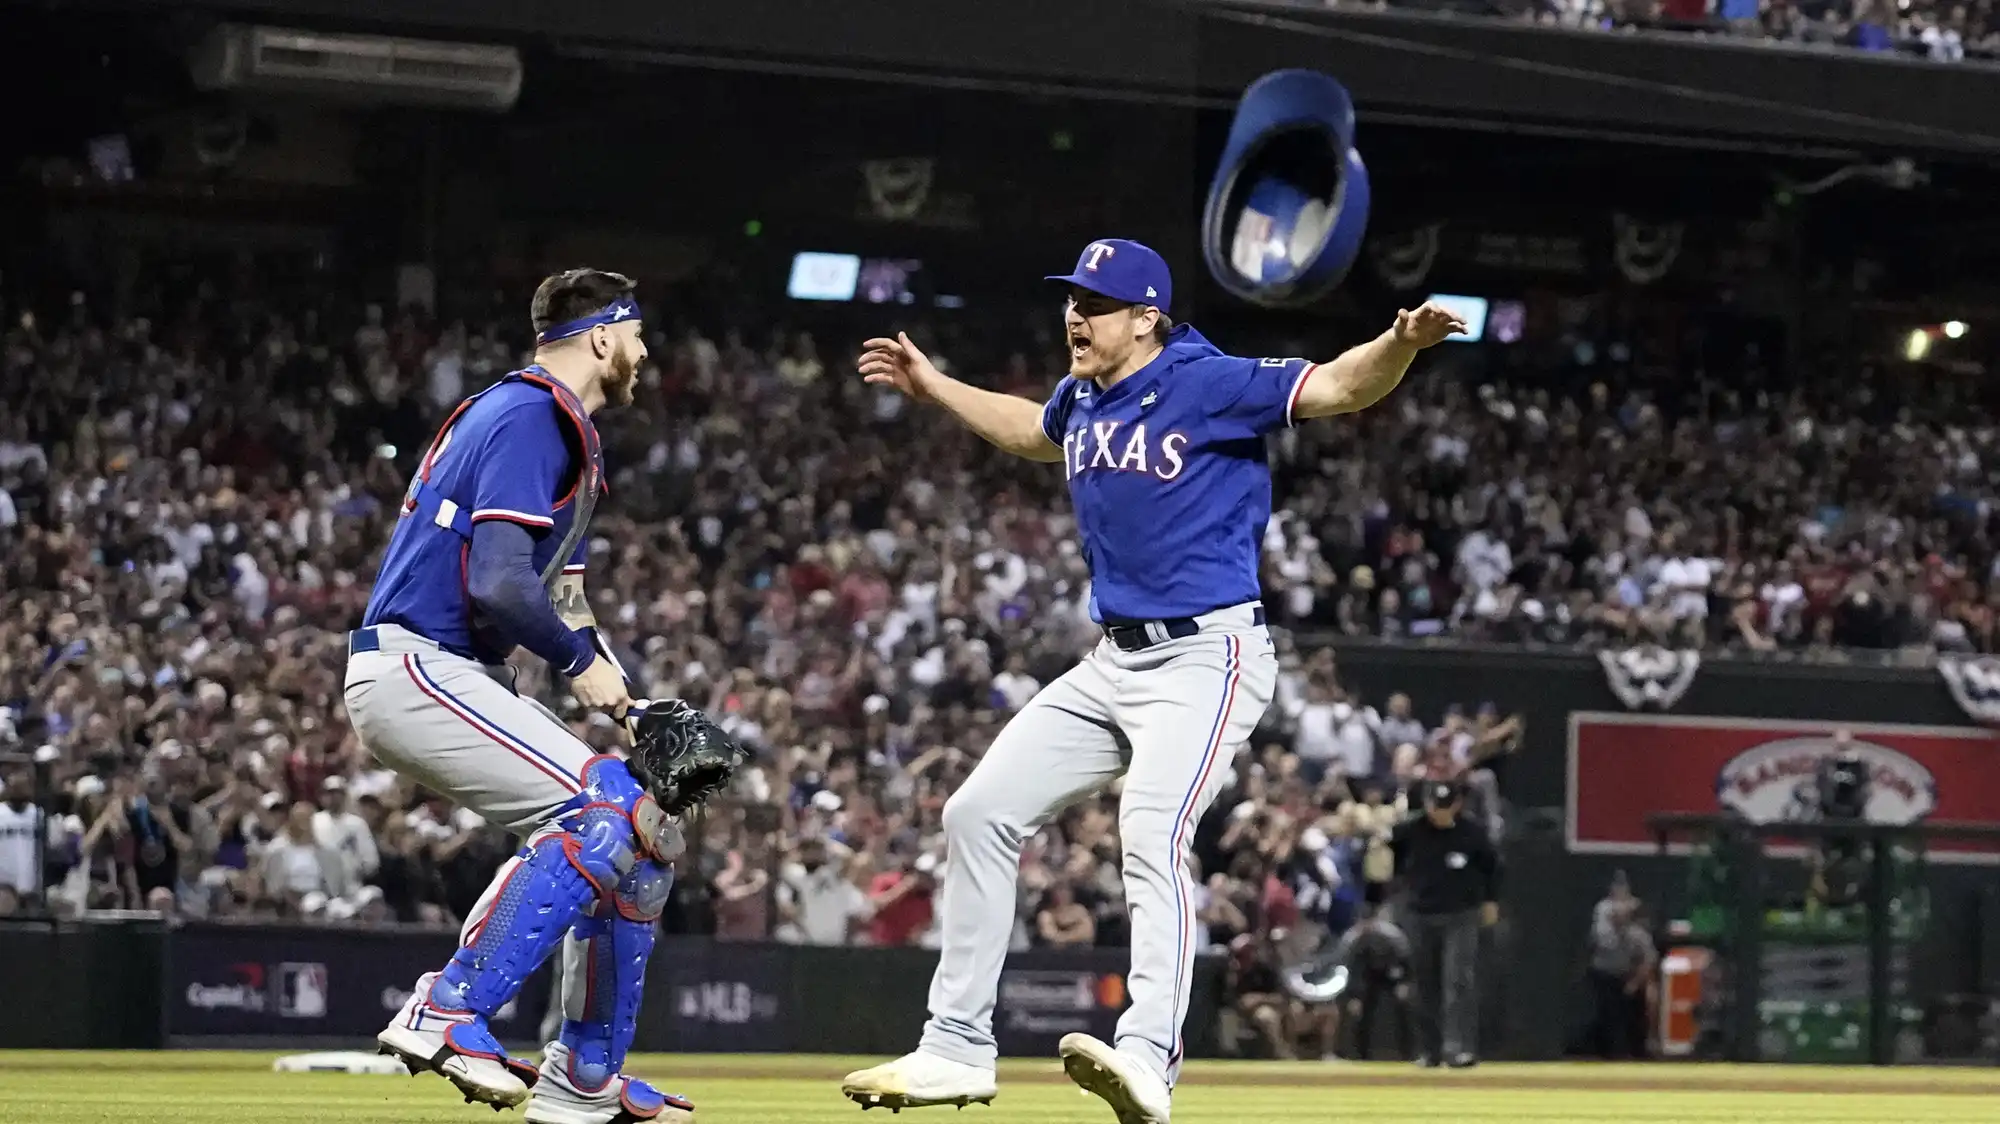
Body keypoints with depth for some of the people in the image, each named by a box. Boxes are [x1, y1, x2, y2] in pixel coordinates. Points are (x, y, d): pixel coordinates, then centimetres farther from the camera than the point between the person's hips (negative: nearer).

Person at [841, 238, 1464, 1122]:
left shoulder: (1209, 384, -11)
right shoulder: (1082, 399, 11)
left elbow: (1340, 386, -19)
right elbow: (1033, 434, 36)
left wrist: (1401, 345, -38)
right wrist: (935, 388, 39)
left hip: (1206, 657, -9)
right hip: (1112, 662, 9)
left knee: (1150, 835, -30)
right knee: (979, 814, 8)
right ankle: (957, 1049, 15)